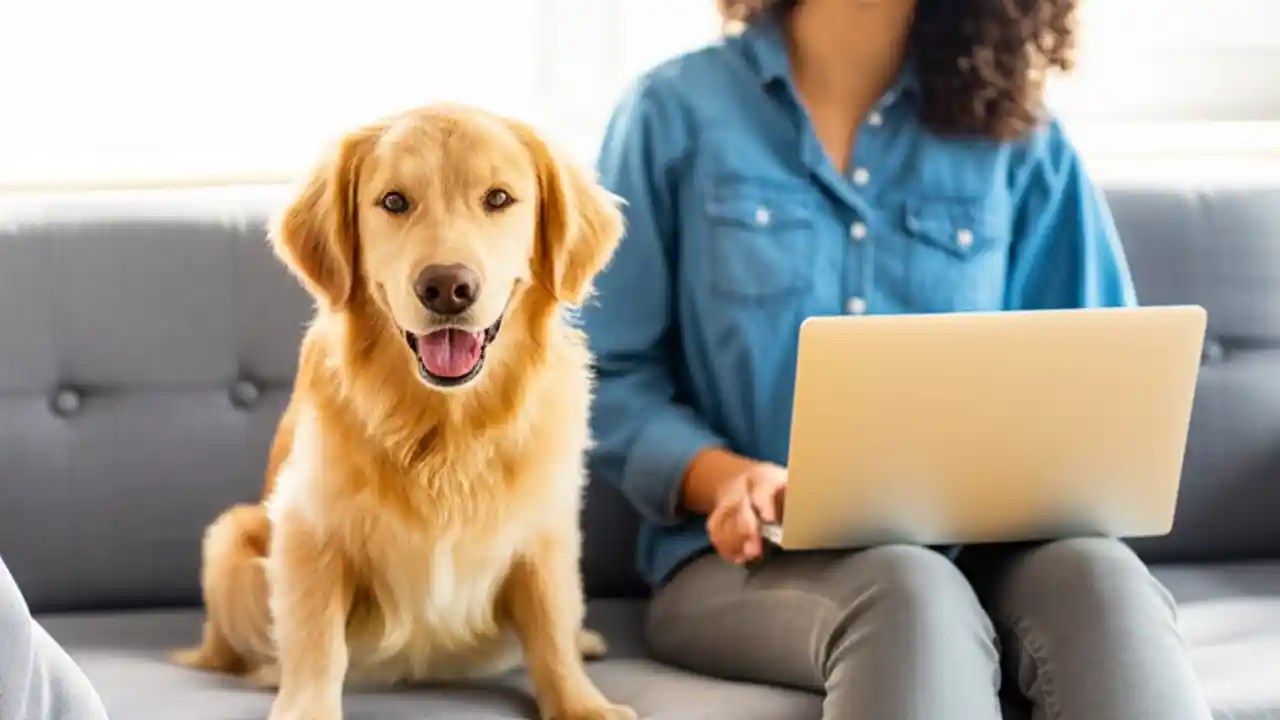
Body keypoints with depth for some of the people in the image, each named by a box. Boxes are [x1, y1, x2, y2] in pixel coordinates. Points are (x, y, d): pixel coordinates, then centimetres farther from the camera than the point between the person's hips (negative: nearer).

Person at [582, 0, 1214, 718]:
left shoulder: (1017, 136, 9)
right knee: (912, 595, -37)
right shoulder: (678, 113, 5)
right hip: (751, 558, -2)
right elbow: (607, 376, 3)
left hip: (970, 544, 2)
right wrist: (725, 479, -16)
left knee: (1098, 577, -33)